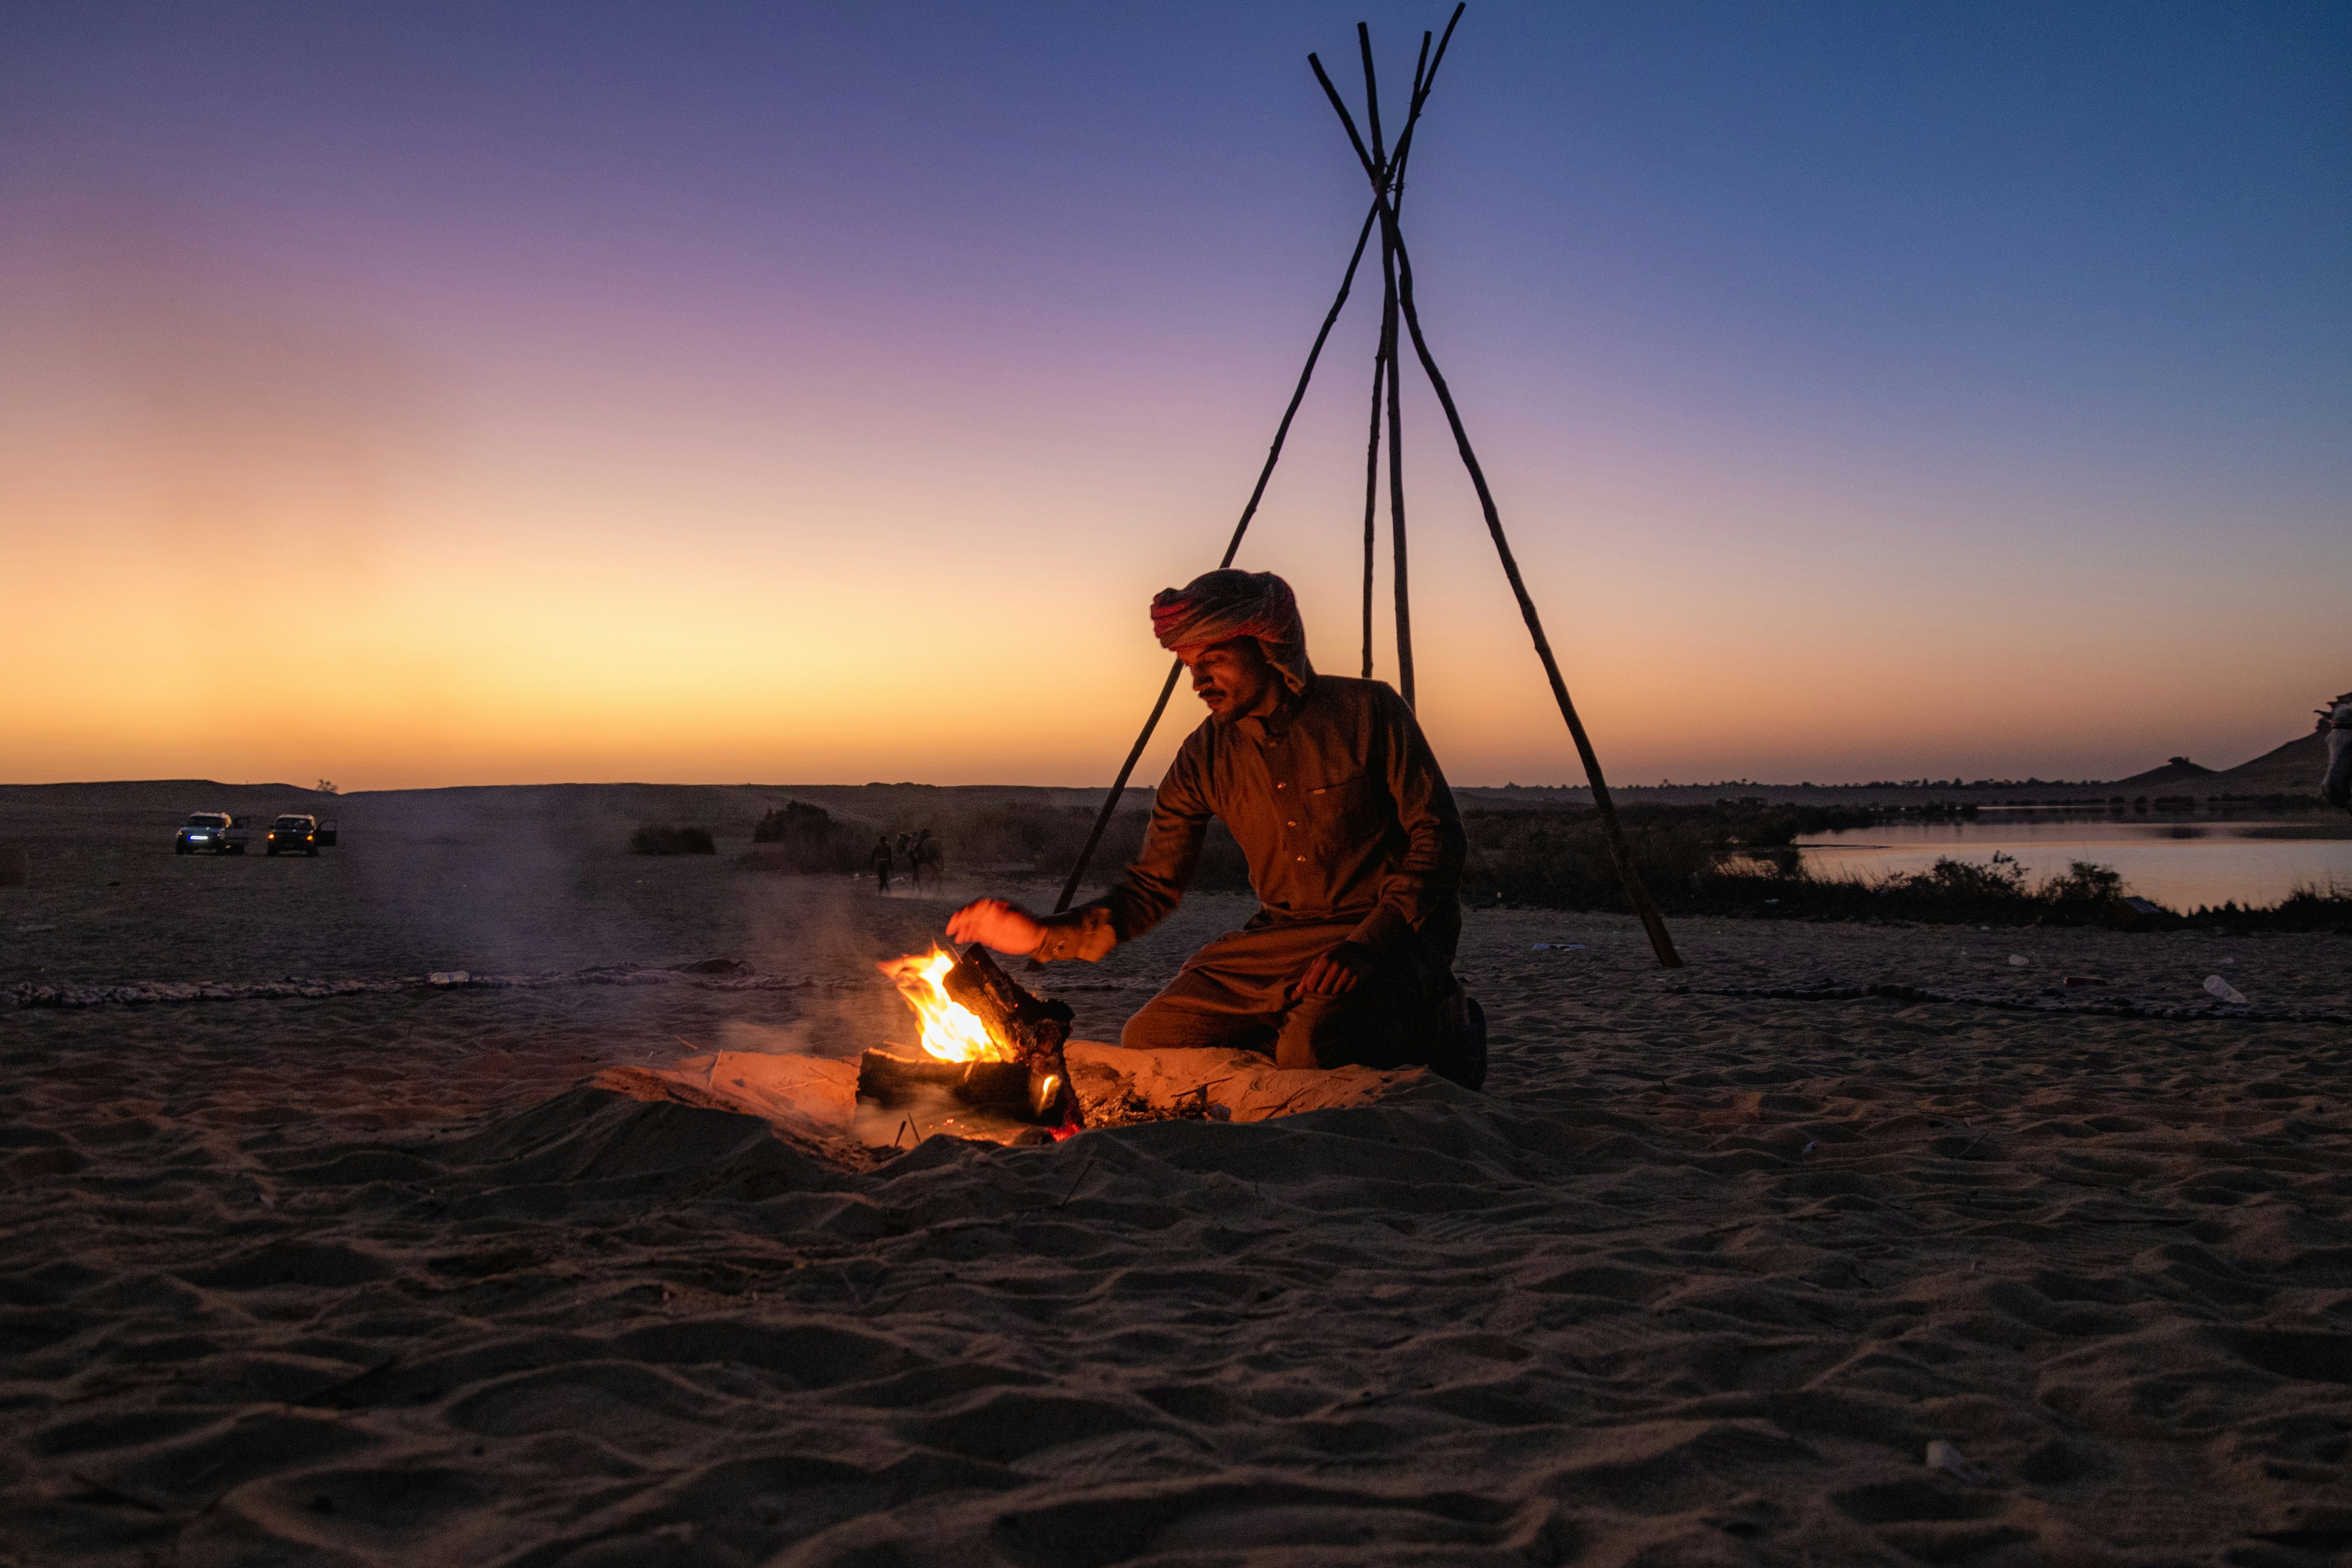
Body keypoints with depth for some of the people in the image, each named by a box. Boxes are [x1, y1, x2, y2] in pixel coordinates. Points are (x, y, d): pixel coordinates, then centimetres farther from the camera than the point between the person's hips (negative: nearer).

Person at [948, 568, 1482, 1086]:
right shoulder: (1206, 757, -1)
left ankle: (1437, 1024, 0)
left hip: (1395, 930, -5)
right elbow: (1154, 885, 1)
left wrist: (1369, 943, -24)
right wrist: (1046, 935, -15)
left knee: (1313, 1054, -32)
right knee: (1150, 1041, -9)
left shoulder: (1367, 710, -12)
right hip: (1284, 937, 5)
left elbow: (1438, 836, -11)